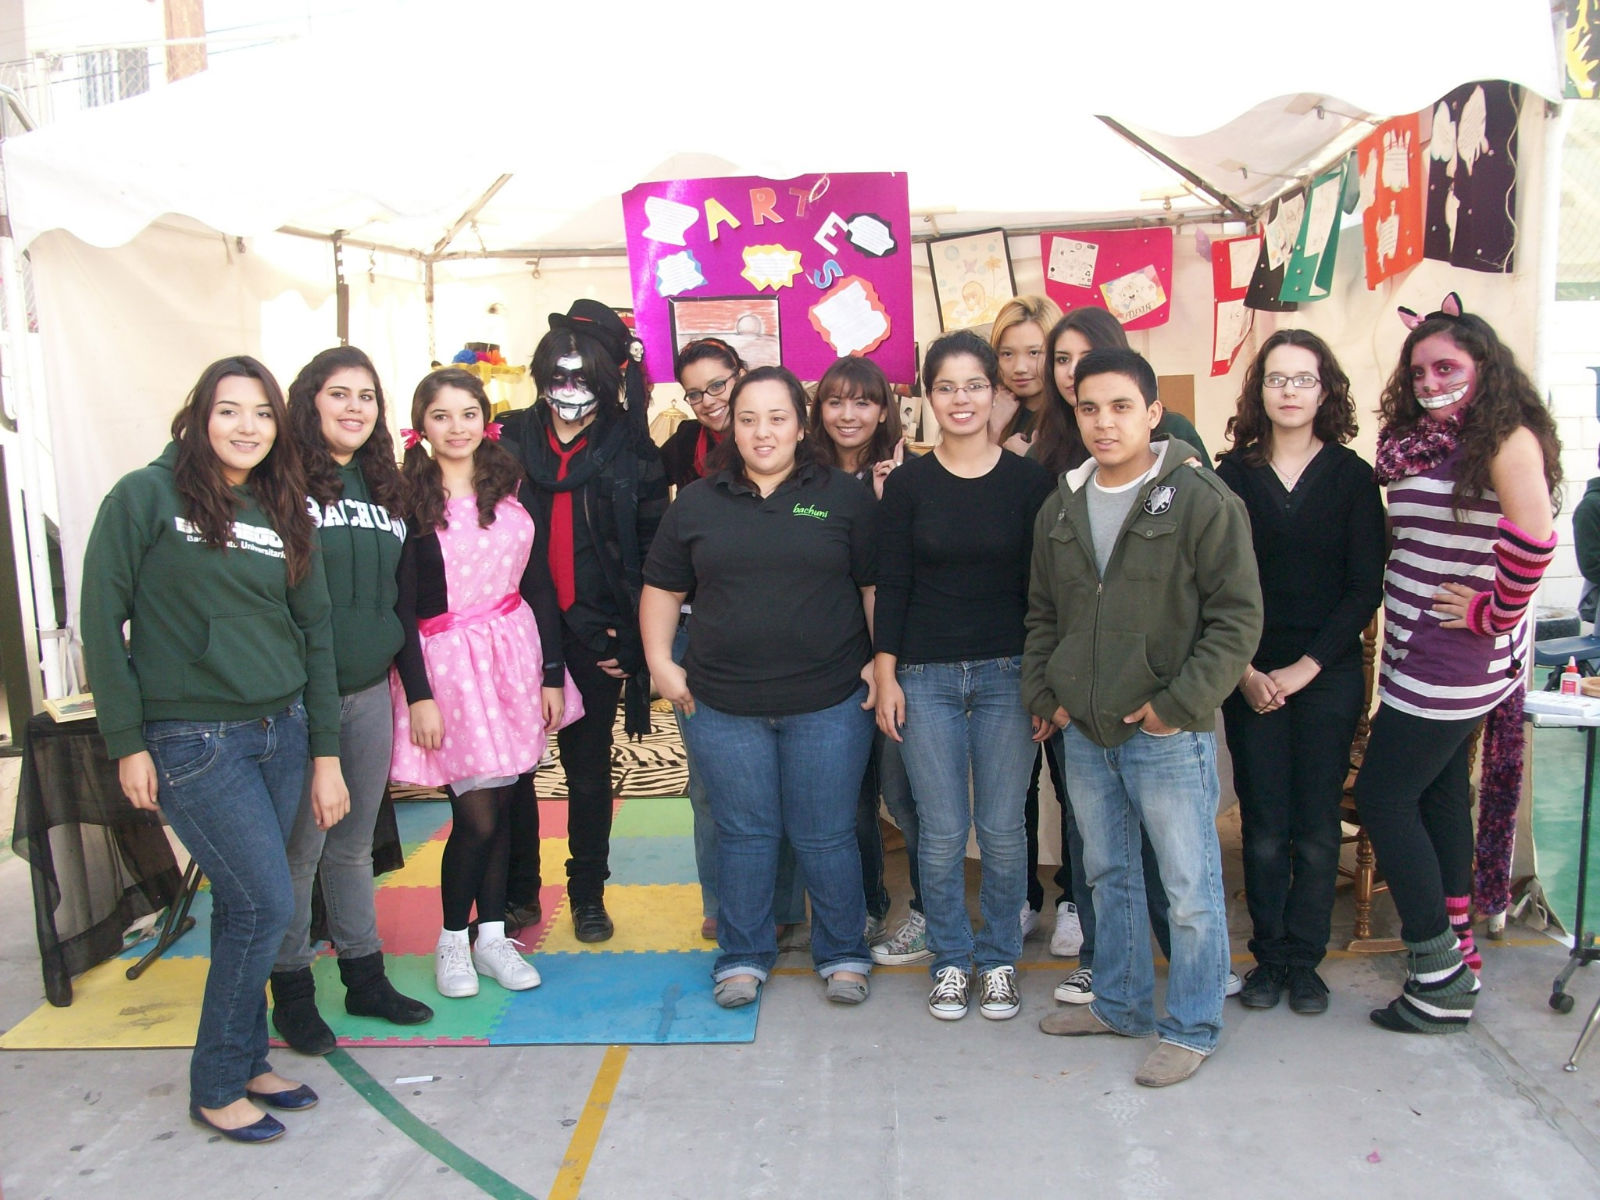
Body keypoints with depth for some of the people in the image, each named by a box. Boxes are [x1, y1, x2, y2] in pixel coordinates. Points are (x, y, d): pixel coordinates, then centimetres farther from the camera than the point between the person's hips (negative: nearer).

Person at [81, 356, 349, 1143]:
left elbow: (315, 635, 10)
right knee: (266, 905, -6)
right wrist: (126, 743, -8)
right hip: (192, 742, -5)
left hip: (282, 735, 5)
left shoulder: (285, 513, 9)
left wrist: (325, 754, 7)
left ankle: (245, 1060, 29)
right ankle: (215, 1084, 14)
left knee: (243, 907, 12)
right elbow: (102, 621, -5)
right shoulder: (147, 496, -5)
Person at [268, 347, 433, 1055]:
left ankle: (364, 977, 28)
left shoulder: (385, 491, 12)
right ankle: (291, 993, 20)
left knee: (355, 844, 16)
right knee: (299, 850, 4)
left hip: (370, 694, 6)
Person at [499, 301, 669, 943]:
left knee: (588, 768, 10)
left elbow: (652, 547, -2)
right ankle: (516, 891, 25)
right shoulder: (511, 438, 2)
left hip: (597, 635, -1)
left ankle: (588, 893, 26)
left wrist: (628, 635, -9)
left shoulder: (632, 448, 0)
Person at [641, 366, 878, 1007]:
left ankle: (842, 954, 27)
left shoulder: (844, 496, 3)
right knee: (744, 833, 11)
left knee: (826, 835, 7)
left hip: (828, 704, -1)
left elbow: (877, 586, 4)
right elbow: (662, 589, 12)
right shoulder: (697, 503, 7)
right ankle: (743, 956, 28)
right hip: (722, 706, 2)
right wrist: (660, 662, 3)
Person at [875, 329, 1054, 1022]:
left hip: (1007, 675, 0)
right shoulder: (907, 484, 1)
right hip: (926, 677, 0)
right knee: (942, 831, 3)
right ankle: (950, 960, 23)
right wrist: (886, 675, -3)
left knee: (1002, 829, 6)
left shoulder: (1029, 481, 2)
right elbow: (891, 586, 2)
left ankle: (999, 959, 26)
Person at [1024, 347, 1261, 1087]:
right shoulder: (1062, 508, 9)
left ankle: (1191, 1030, 21)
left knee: (1190, 892, 4)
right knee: (1107, 877, 19)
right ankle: (1120, 1004, 36)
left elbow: (1238, 618, -11)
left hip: (1169, 735, -6)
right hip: (1083, 733, 6)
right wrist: (1043, 696, 6)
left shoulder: (1202, 501, -10)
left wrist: (1178, 704, -15)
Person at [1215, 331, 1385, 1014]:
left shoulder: (1351, 477, 2)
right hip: (1249, 677, 0)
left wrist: (1306, 667, -9)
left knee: (1316, 826, 4)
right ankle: (1268, 957, 18)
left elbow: (1366, 587, -2)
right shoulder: (1232, 475, 4)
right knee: (1263, 826, 4)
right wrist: (1244, 670, -7)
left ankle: (1304, 960, 19)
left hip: (1327, 674, 0)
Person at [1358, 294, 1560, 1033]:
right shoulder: (1419, 441, 12)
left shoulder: (1507, 439, -14)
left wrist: (1496, 613, -15)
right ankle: (1456, 955, 29)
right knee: (1439, 793, 15)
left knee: (1382, 796, -5)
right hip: (1416, 655, 9)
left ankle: (1440, 977, 8)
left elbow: (1534, 537, -26)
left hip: (1455, 660, -9)